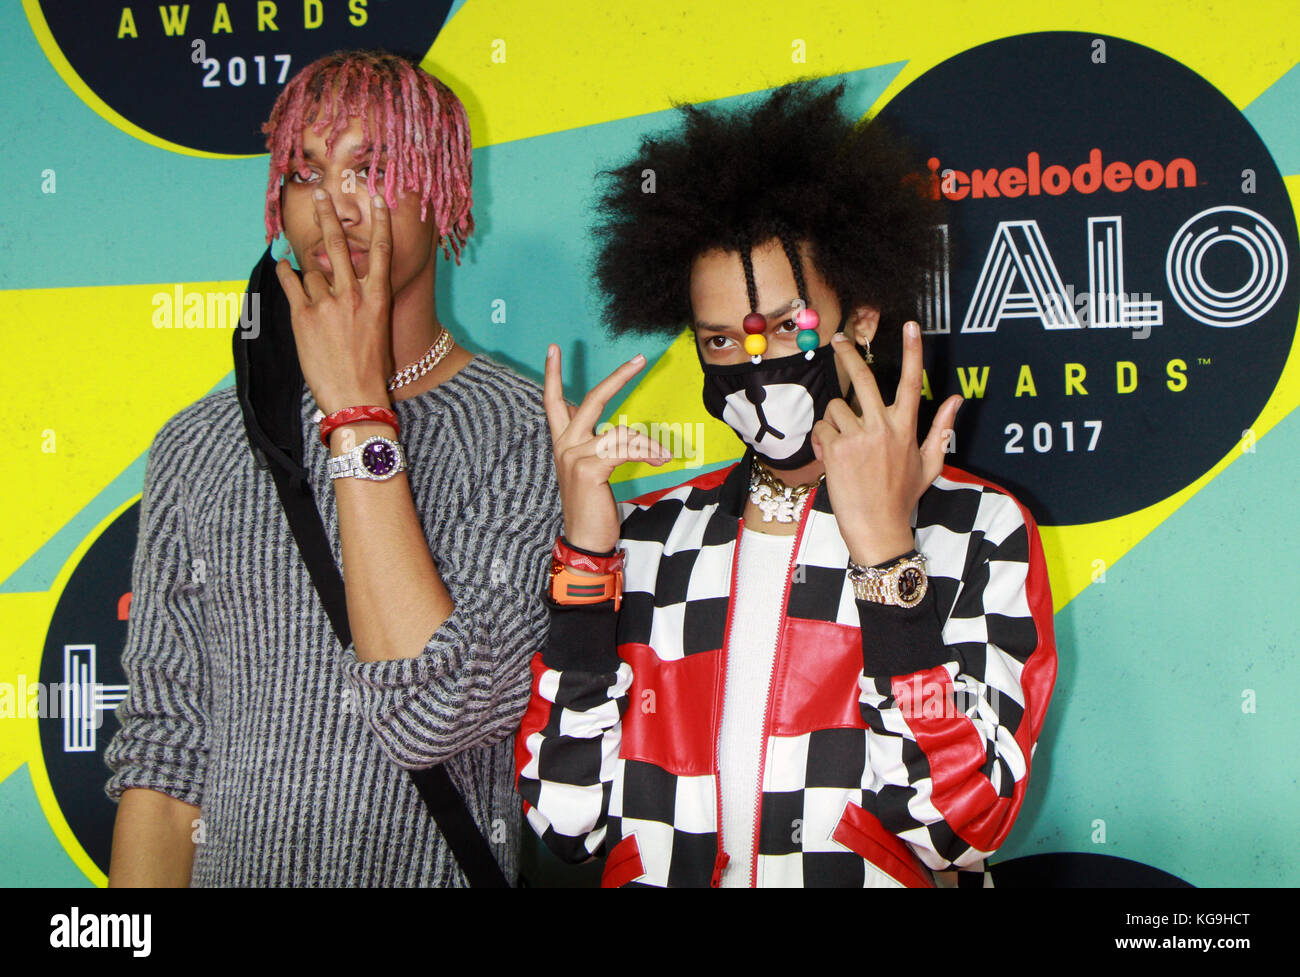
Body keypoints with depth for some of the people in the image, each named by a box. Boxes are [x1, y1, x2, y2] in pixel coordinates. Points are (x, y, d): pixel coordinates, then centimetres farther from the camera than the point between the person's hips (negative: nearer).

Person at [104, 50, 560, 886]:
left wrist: (360, 416, -14)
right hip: (232, 867, 1)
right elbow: (165, 750, 4)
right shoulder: (201, 448, 4)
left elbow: (431, 719, -18)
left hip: (445, 868, -1)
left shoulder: (530, 438, -7)